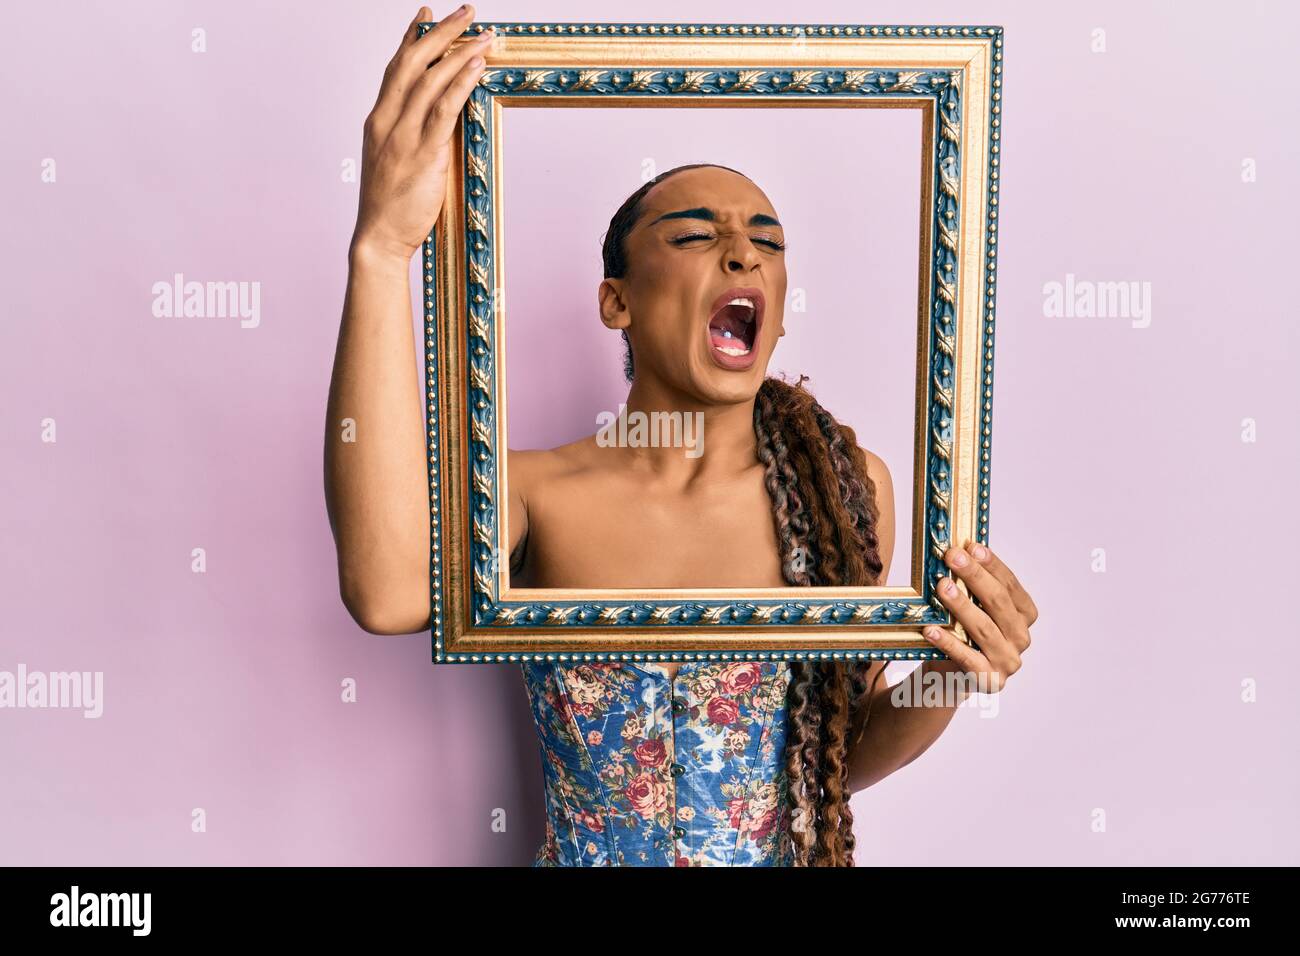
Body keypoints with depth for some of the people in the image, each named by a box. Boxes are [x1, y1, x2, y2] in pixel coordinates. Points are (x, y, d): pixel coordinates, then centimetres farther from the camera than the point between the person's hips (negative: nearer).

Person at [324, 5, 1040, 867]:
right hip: (585, 853, -1)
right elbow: (390, 594, -39)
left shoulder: (847, 482, -11)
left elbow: (843, 759, -2)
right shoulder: (536, 492, -16)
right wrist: (382, 247, -41)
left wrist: (950, 680, -22)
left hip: (796, 850, 1)